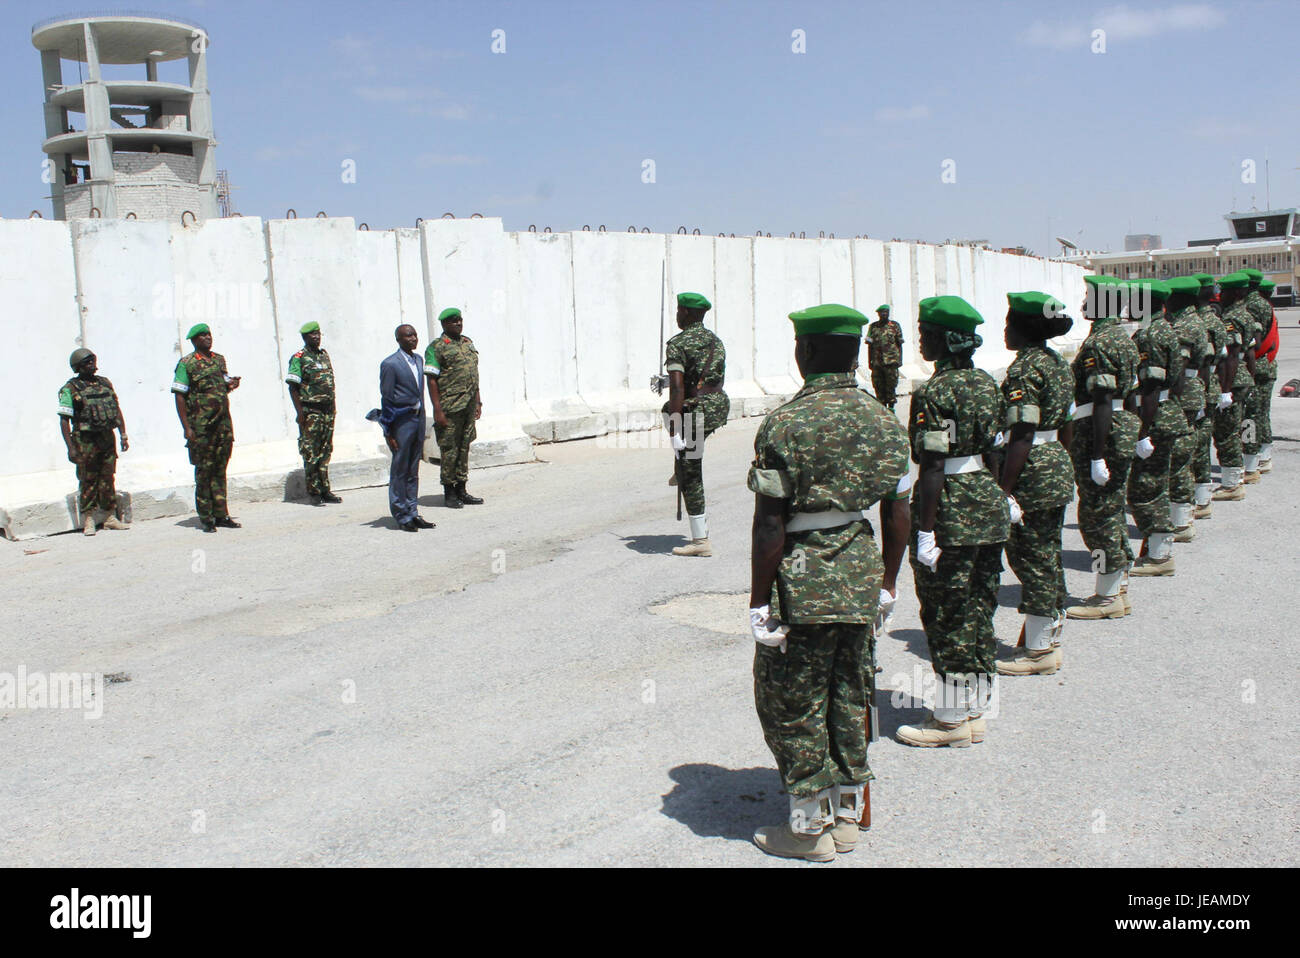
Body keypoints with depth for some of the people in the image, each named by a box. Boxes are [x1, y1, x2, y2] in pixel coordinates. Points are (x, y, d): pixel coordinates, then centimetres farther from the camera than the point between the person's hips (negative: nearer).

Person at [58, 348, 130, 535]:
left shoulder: (105, 384, 11)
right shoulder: (70, 389, -5)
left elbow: (117, 410, 17)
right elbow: (64, 420, -7)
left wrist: (123, 435, 11)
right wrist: (71, 448, -13)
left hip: (107, 438, 5)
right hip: (85, 441, -5)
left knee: (107, 479, 8)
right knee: (88, 481, 0)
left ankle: (110, 517, 15)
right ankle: (88, 520, 7)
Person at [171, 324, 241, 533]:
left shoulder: (219, 360, 13)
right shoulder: (186, 364, -4)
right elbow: (180, 397, -7)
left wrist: (231, 384, 0)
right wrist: (187, 427, -13)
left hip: (223, 422, 5)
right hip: (201, 426, -5)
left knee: (220, 470, 9)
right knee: (204, 471, -1)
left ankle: (221, 515, 14)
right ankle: (205, 518, 6)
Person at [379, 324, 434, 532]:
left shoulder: (418, 360, 12)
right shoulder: (390, 364, -10)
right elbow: (387, 399, -9)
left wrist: (422, 422, 15)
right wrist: (388, 431, -10)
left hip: (418, 419, 7)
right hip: (402, 420, -7)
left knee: (413, 470, 13)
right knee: (399, 470, 1)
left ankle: (412, 513, 20)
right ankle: (401, 516, 7)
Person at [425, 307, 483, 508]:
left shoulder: (468, 343, 16)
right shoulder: (436, 347, -7)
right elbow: (431, 379, -11)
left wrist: (478, 402, 18)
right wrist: (437, 410, -16)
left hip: (469, 406, 7)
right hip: (450, 408, -7)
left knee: (464, 448, 11)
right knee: (449, 451, -2)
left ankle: (461, 490, 18)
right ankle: (449, 494, 6)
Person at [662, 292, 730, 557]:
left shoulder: (677, 344, -12)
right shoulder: (715, 340, 11)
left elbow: (677, 389, -20)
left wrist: (673, 430, -20)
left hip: (695, 411, -8)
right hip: (720, 406, 8)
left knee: (691, 477, 2)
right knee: (669, 409, 38)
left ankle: (701, 541, 5)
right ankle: (681, 470, 40)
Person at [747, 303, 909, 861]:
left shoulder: (783, 425, -15)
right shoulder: (882, 420, 3)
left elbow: (770, 526, -16)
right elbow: (898, 512, 6)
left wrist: (759, 603, -10)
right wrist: (886, 583, 17)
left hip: (801, 583, -6)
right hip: (861, 577, 6)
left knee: (791, 705, 8)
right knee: (849, 698, 17)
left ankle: (809, 827, 17)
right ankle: (846, 815, 30)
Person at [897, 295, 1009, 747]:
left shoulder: (935, 392, -15)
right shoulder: (988, 384, 9)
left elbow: (934, 468, -19)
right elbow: (993, 452, 13)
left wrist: (925, 531, -17)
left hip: (951, 510, -8)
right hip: (989, 504, 8)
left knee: (947, 616, 2)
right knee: (978, 612, 15)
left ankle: (952, 719, 11)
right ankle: (974, 711, 25)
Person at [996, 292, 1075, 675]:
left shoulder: (1025, 368, -16)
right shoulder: (1059, 363, 12)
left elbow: (1022, 437, -21)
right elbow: (1066, 427, 16)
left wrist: (1006, 489, -20)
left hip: (1033, 472, -9)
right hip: (1059, 468, 9)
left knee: (1030, 558, -1)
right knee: (1048, 557, 16)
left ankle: (1038, 651, 7)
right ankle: (1050, 641, 27)